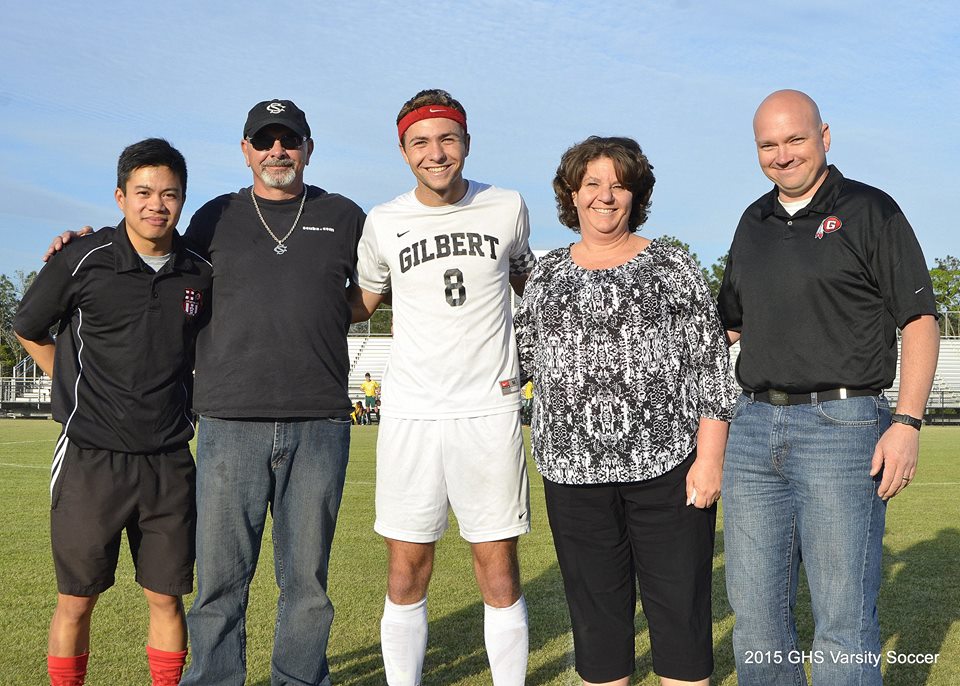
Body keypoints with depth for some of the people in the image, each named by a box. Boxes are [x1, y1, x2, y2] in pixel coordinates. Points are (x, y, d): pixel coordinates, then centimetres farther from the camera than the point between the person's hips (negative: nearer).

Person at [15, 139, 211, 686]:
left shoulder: (202, 274, 2)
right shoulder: (83, 262, -7)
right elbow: (29, 331, 8)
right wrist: (81, 390, 7)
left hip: (169, 461, 2)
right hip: (91, 457, -2)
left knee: (167, 596, 8)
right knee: (77, 599, 7)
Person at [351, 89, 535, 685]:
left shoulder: (508, 207, 5)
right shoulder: (384, 223, 4)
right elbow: (363, 303, 18)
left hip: (490, 408, 0)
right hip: (411, 411, 1)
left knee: (499, 568, 3)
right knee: (407, 570, 5)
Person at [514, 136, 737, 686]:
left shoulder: (671, 265, 2)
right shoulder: (546, 274, 12)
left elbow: (711, 363, -2)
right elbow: (523, 358, 20)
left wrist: (710, 456, -8)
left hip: (667, 464, -3)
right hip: (575, 470, 3)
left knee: (680, 602, 3)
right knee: (595, 607, 11)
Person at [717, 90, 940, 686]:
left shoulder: (870, 211, 0)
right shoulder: (753, 223, 16)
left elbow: (920, 321, -5)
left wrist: (907, 423, -14)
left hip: (842, 426, -5)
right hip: (754, 428, 6)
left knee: (843, 620, -1)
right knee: (755, 612, 10)